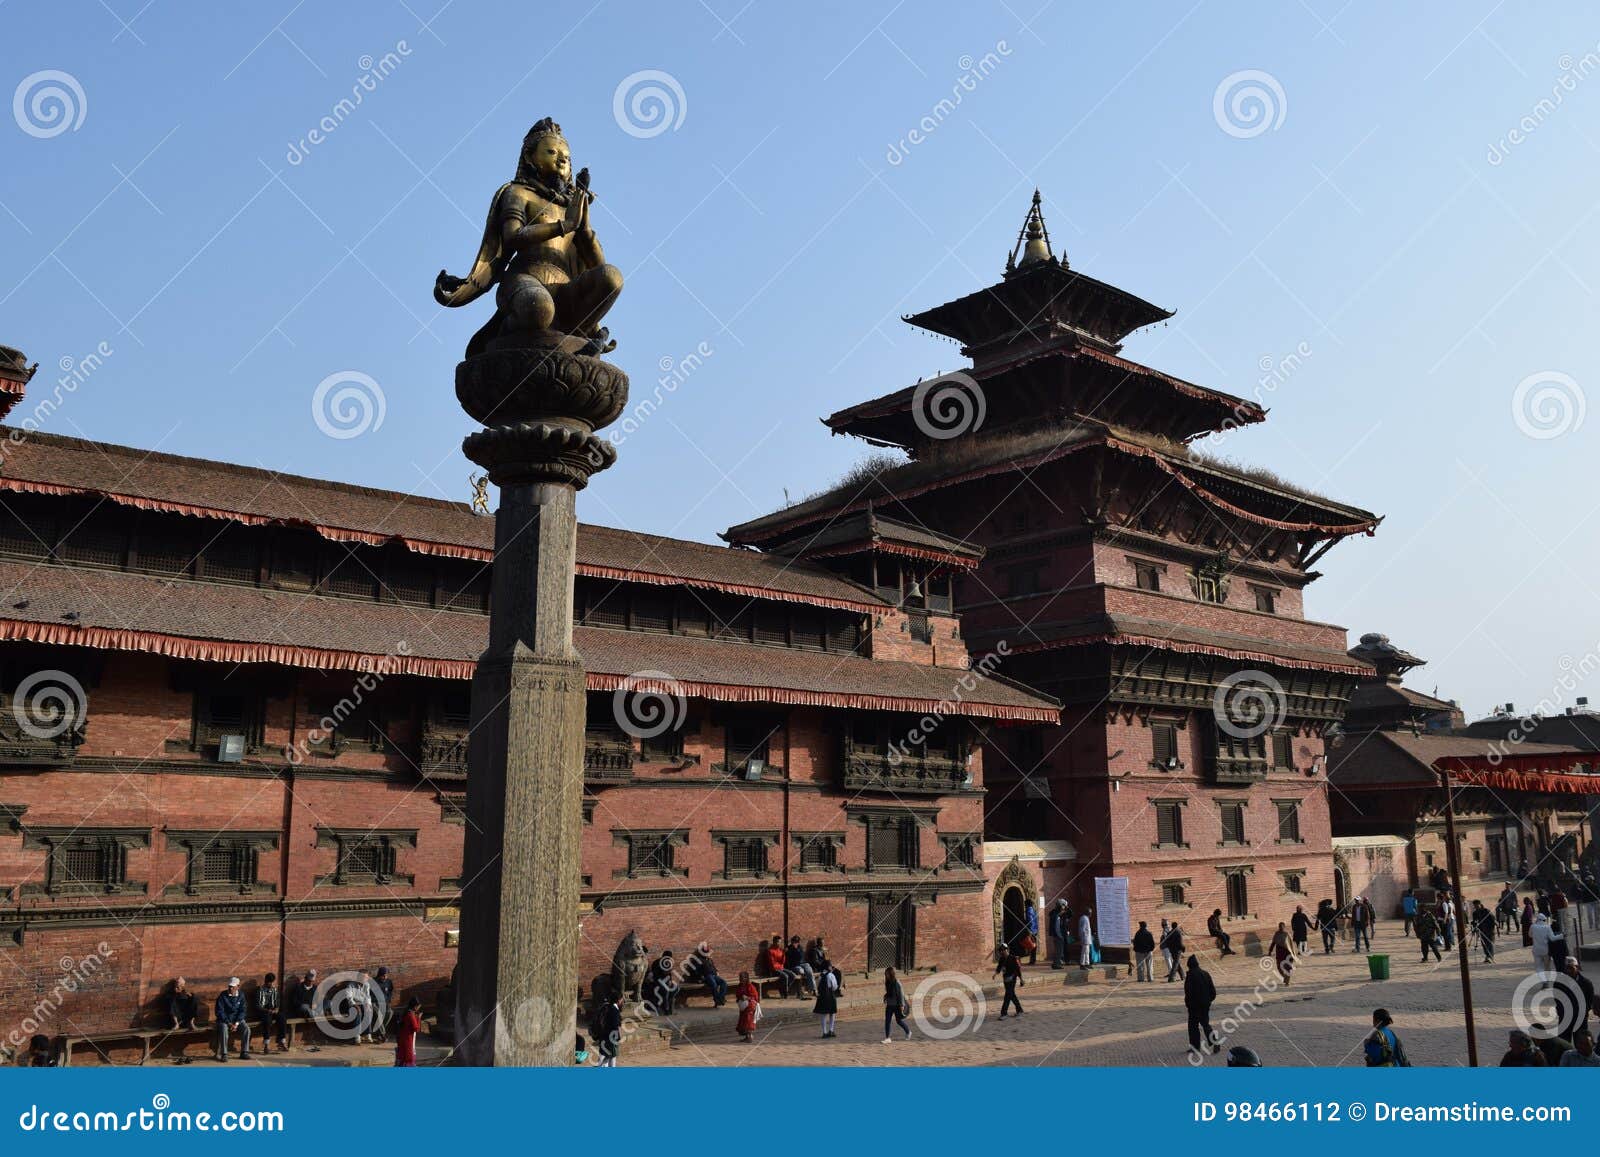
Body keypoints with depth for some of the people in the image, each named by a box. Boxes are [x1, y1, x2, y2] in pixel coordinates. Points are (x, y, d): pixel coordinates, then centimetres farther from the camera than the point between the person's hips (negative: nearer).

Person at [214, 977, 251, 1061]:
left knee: (246, 1029, -24)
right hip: (224, 1019, -2)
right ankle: (224, 1054, -27)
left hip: (237, 1019, 2)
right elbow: (219, 1012, -12)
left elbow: (242, 1011, 0)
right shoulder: (222, 995, -9)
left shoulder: (241, 995, 0)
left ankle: (244, 1052, -15)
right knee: (223, 1029, -35)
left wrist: (236, 1023, -16)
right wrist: (229, 1023, -19)